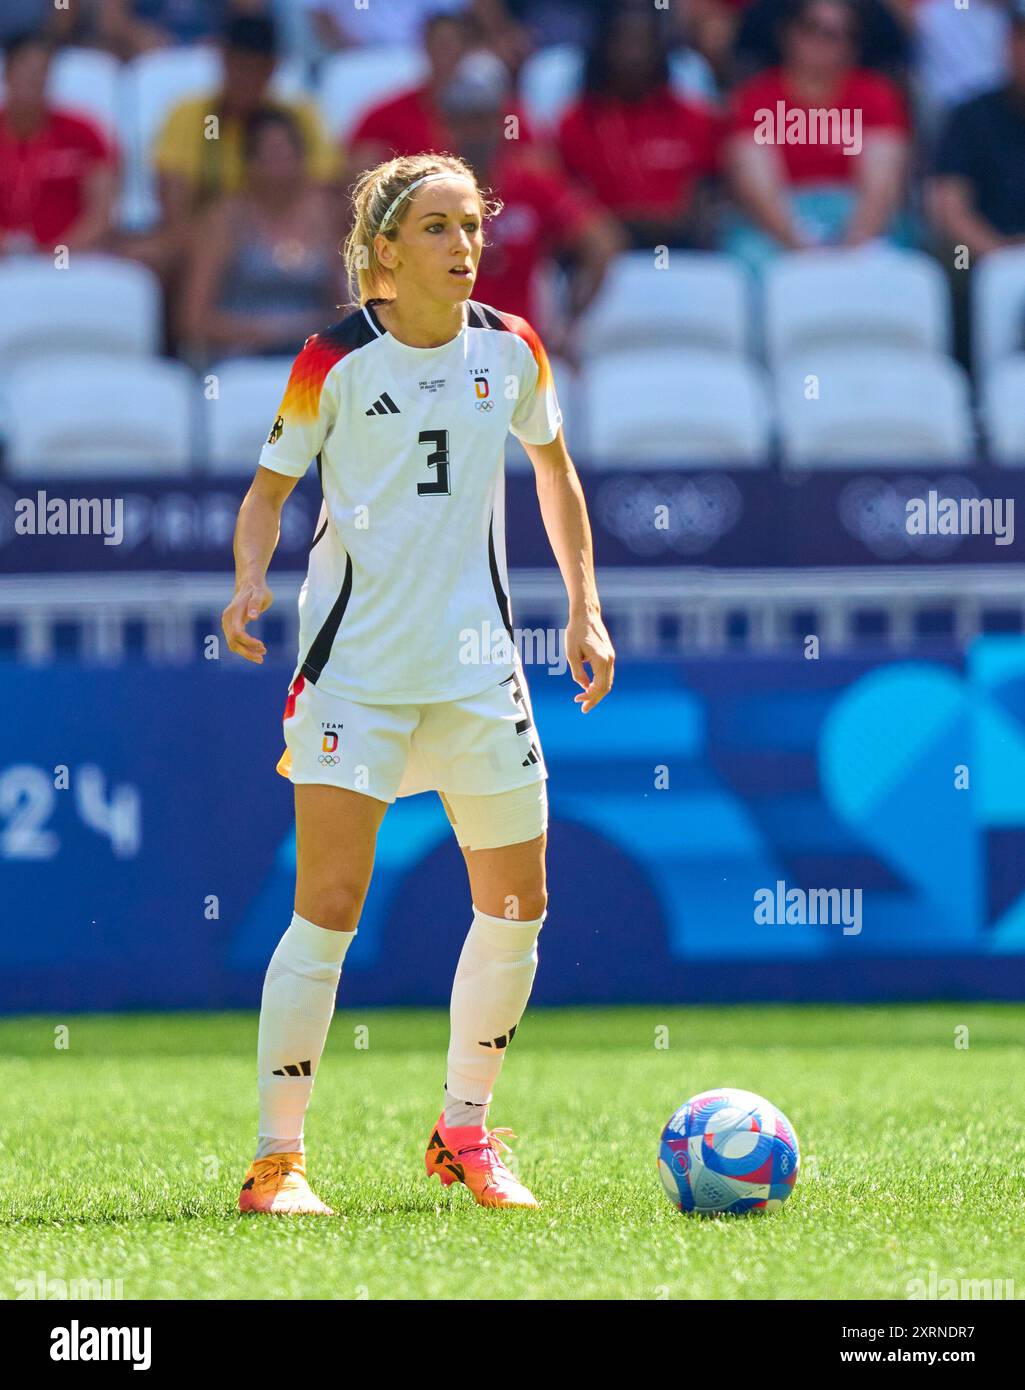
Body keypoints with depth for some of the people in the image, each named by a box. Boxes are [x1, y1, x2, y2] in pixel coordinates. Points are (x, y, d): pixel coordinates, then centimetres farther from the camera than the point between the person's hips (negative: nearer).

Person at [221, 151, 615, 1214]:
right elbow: (269, 488, 0)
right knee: (329, 905, -12)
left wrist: (584, 609, 15)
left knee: (516, 905, 5)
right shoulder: (335, 361, -8)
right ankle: (276, 1158, -4)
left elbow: (553, 468, 19)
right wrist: (250, 585, -19)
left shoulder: (510, 349, 3)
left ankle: (464, 1130, 25)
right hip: (354, 665, -4)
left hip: (475, 664, 4)